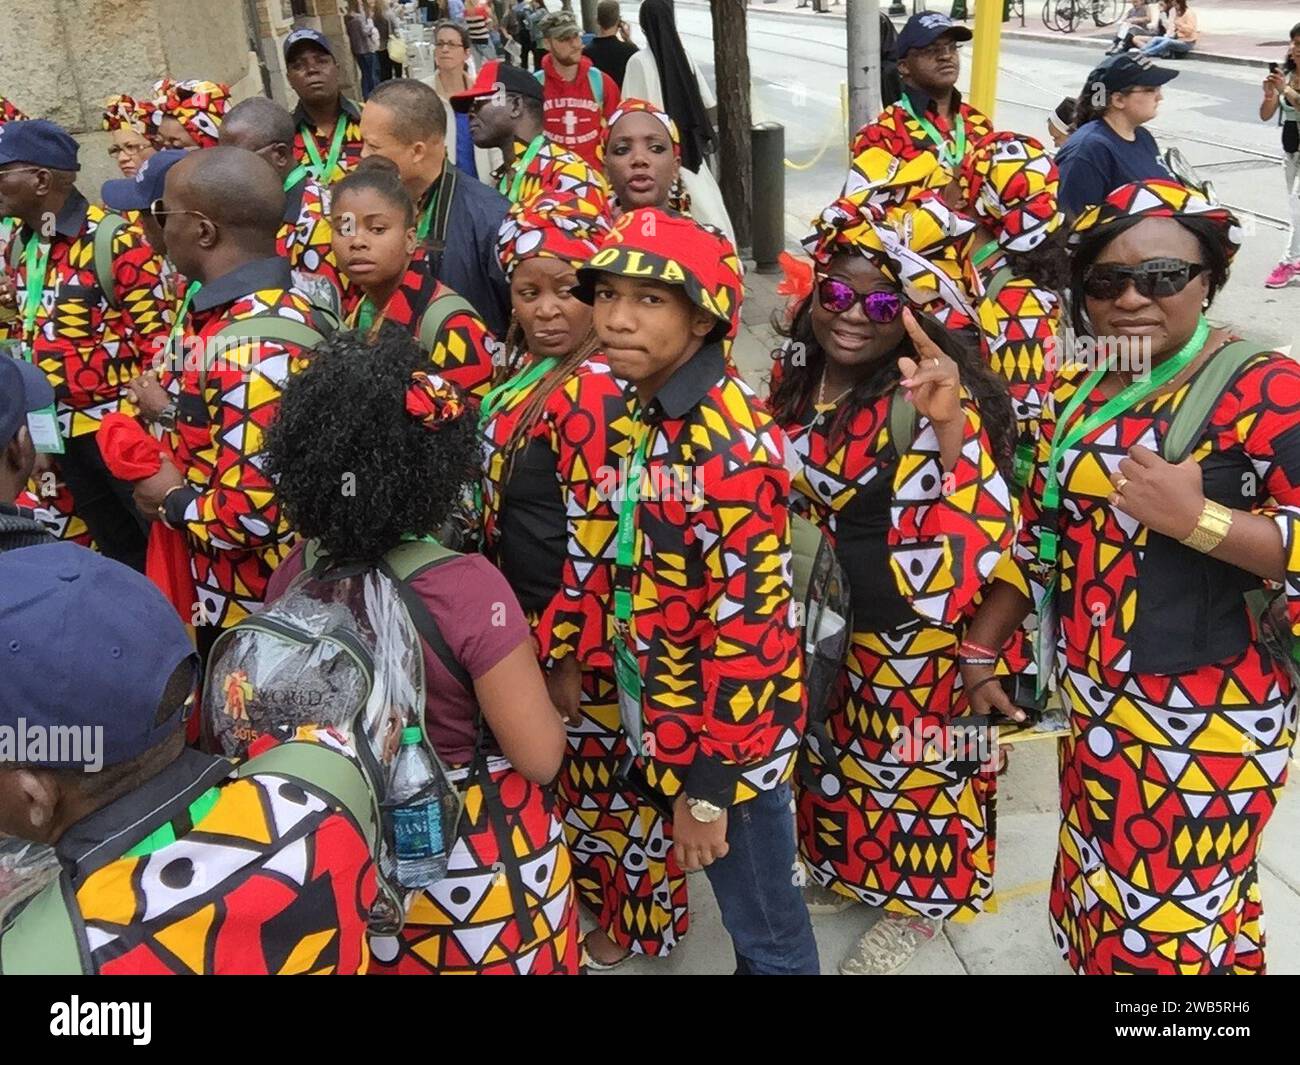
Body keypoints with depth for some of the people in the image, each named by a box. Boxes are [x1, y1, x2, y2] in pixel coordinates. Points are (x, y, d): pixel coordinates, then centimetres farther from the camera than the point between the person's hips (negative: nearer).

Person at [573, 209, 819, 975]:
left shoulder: (730, 445, -25)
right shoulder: (653, 414, 2)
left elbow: (750, 621, -25)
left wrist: (709, 784, -19)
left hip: (725, 737, -8)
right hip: (672, 725, 8)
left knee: (769, 935, 14)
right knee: (748, 914, 27)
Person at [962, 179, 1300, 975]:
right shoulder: (1077, 392, 7)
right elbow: (1039, 535, 13)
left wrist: (1199, 517, -28)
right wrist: (980, 648, 12)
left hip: (1204, 723, -6)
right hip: (1093, 706, 7)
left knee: (1172, 926, 5)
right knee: (1101, 903, 21)